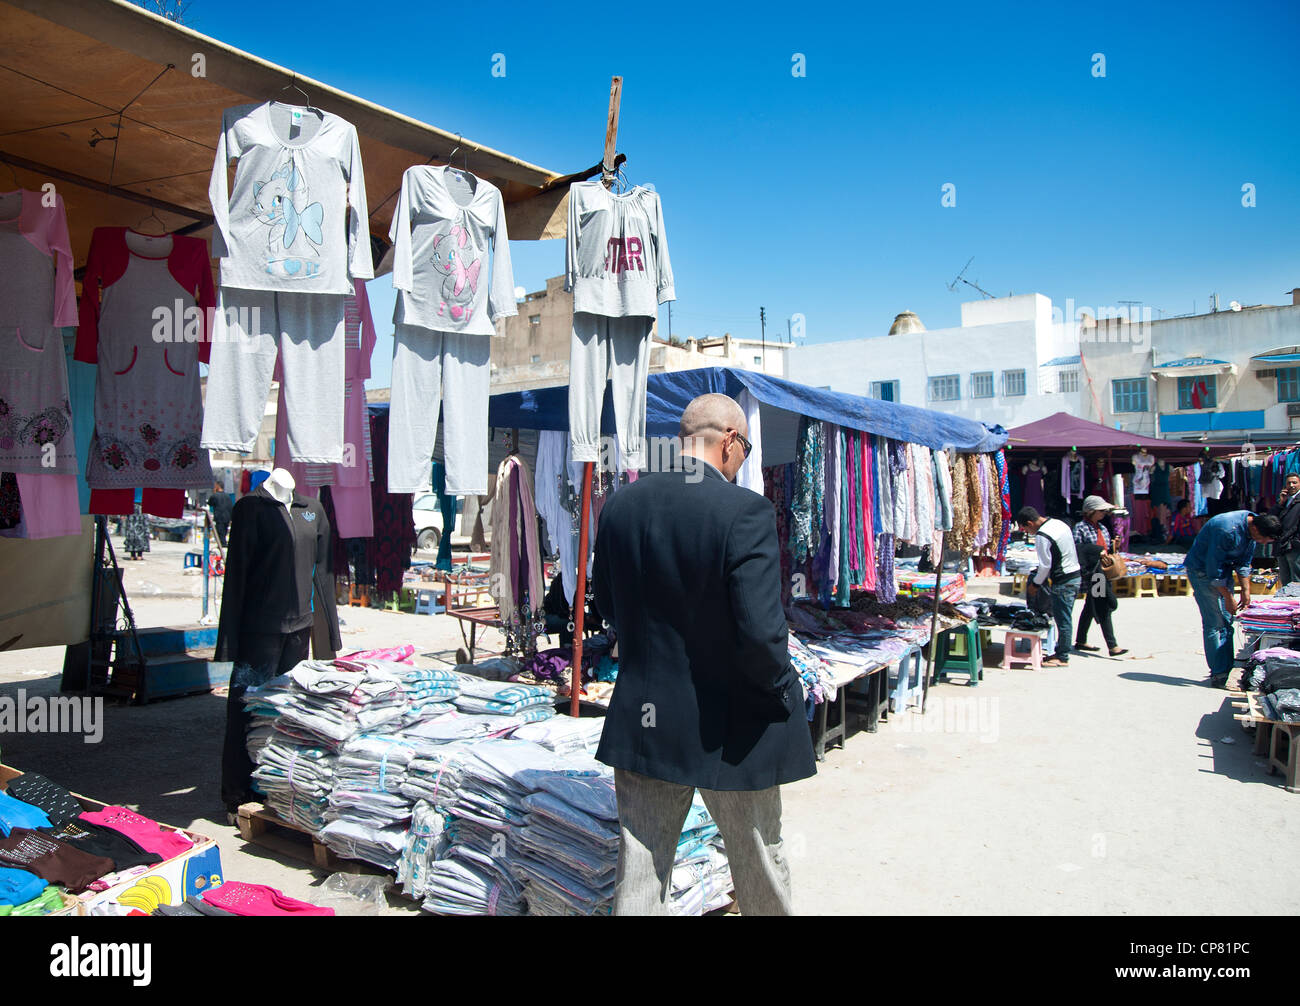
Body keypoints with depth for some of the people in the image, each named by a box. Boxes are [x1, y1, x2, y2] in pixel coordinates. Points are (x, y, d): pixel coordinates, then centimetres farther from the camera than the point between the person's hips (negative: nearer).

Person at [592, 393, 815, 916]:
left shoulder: (620, 504, -3)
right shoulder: (746, 511, -21)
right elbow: (760, 631, -24)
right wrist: (785, 690, -6)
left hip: (643, 720, 4)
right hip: (732, 727, -4)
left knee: (639, 865, 15)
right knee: (760, 863, 20)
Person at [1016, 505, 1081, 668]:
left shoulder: (1043, 535, -19)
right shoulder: (1060, 523, 9)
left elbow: (1045, 565, -16)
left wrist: (1035, 584, -1)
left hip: (1063, 582, -10)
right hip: (1075, 576, 10)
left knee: (1063, 620, 0)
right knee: (1064, 619, 16)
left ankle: (1062, 657, 7)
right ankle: (1061, 652, 23)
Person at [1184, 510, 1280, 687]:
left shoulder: (1252, 528, -5)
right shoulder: (1227, 530, -32)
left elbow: (1244, 563, 8)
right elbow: (1214, 568, -26)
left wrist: (1245, 590, 2)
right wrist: (1228, 598, -20)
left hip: (1224, 569, 9)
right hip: (1202, 570, -9)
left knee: (1227, 621, 7)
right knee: (1214, 622, -12)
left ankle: (1226, 669, 13)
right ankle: (1219, 673, -7)